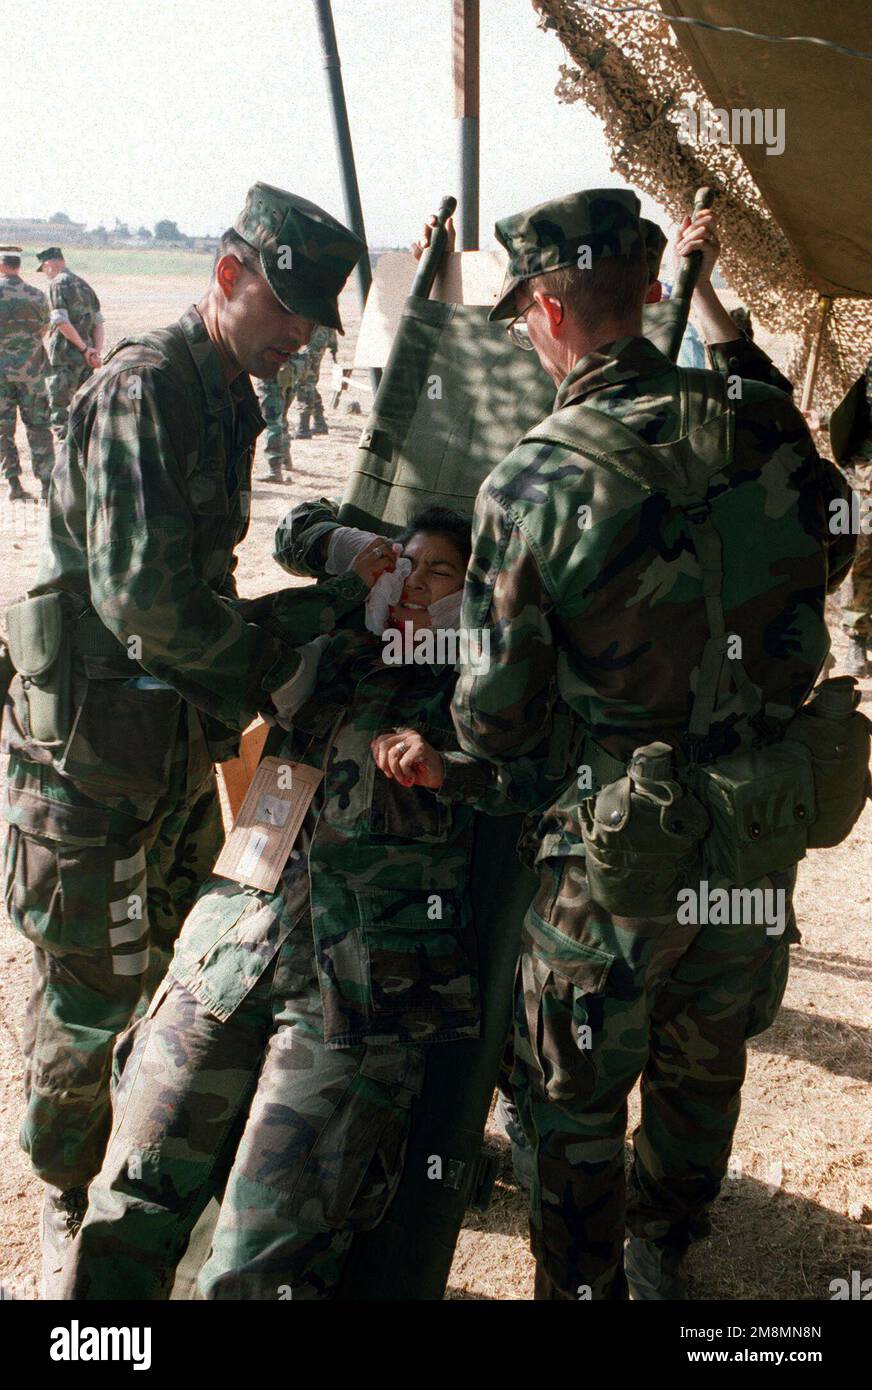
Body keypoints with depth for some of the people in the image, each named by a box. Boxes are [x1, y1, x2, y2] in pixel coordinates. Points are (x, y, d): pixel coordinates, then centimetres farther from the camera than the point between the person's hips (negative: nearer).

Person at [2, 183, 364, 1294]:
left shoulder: (227, 395, 10)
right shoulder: (143, 387, -19)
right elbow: (143, 596, -27)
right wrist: (272, 669, -17)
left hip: (181, 736, 9)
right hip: (93, 749, -9)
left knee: (182, 963, 20)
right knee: (90, 992, 5)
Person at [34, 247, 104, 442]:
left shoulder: (58, 284, -7)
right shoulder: (84, 284, 16)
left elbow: (62, 322, -18)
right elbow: (98, 322, 11)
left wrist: (84, 349, -14)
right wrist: (96, 352, 1)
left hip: (64, 355, -7)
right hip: (85, 359, 7)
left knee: (59, 406, -1)